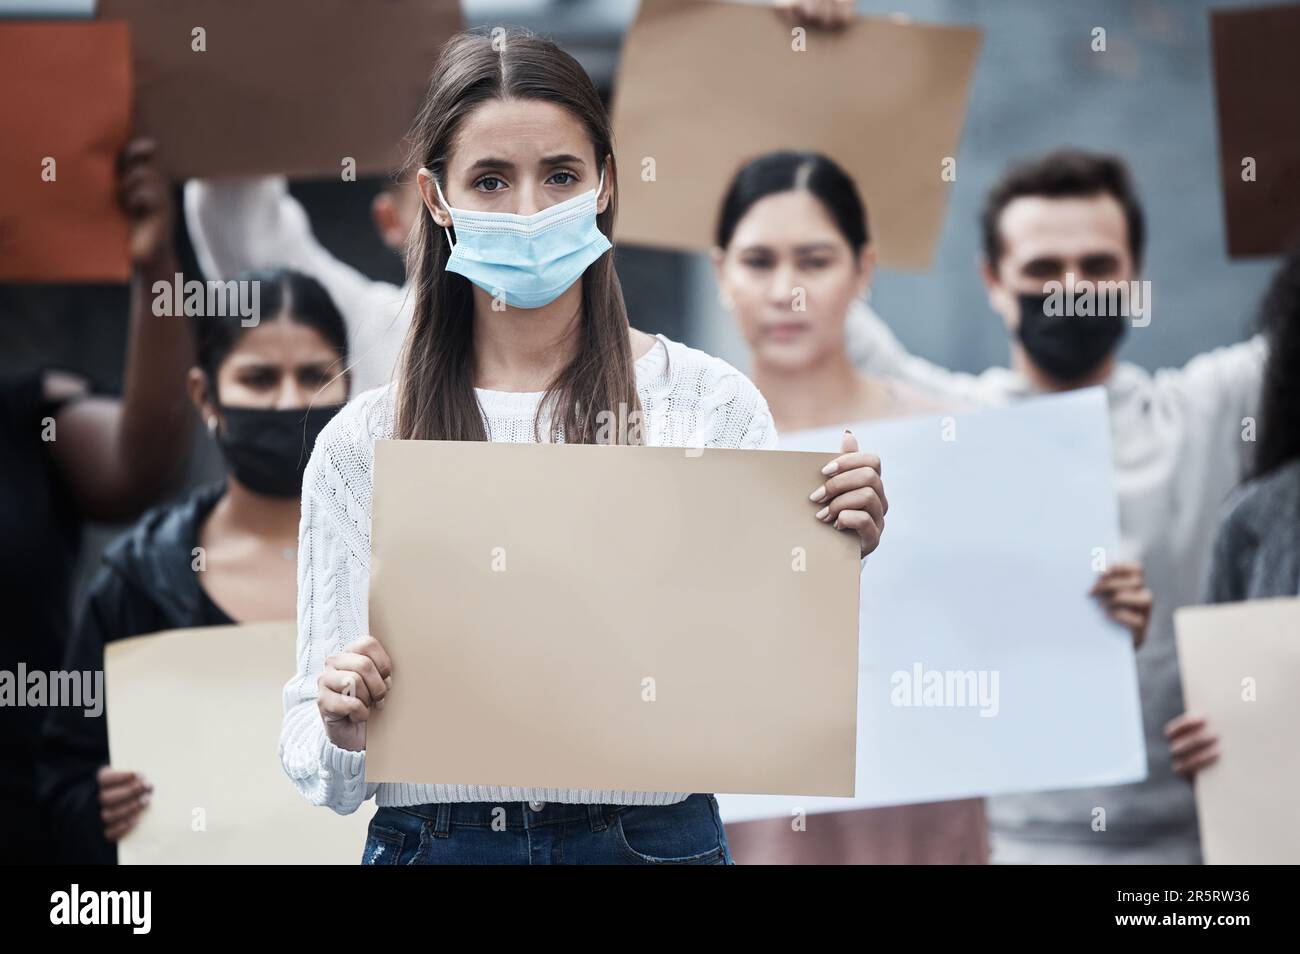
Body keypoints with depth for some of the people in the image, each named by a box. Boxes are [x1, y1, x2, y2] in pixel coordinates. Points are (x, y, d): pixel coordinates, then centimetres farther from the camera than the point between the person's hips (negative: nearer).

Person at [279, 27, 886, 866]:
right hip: (433, 836, 1)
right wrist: (341, 731, -19)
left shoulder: (711, 404, -3)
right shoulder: (362, 445, 0)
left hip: (655, 835, -1)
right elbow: (325, 778, 2)